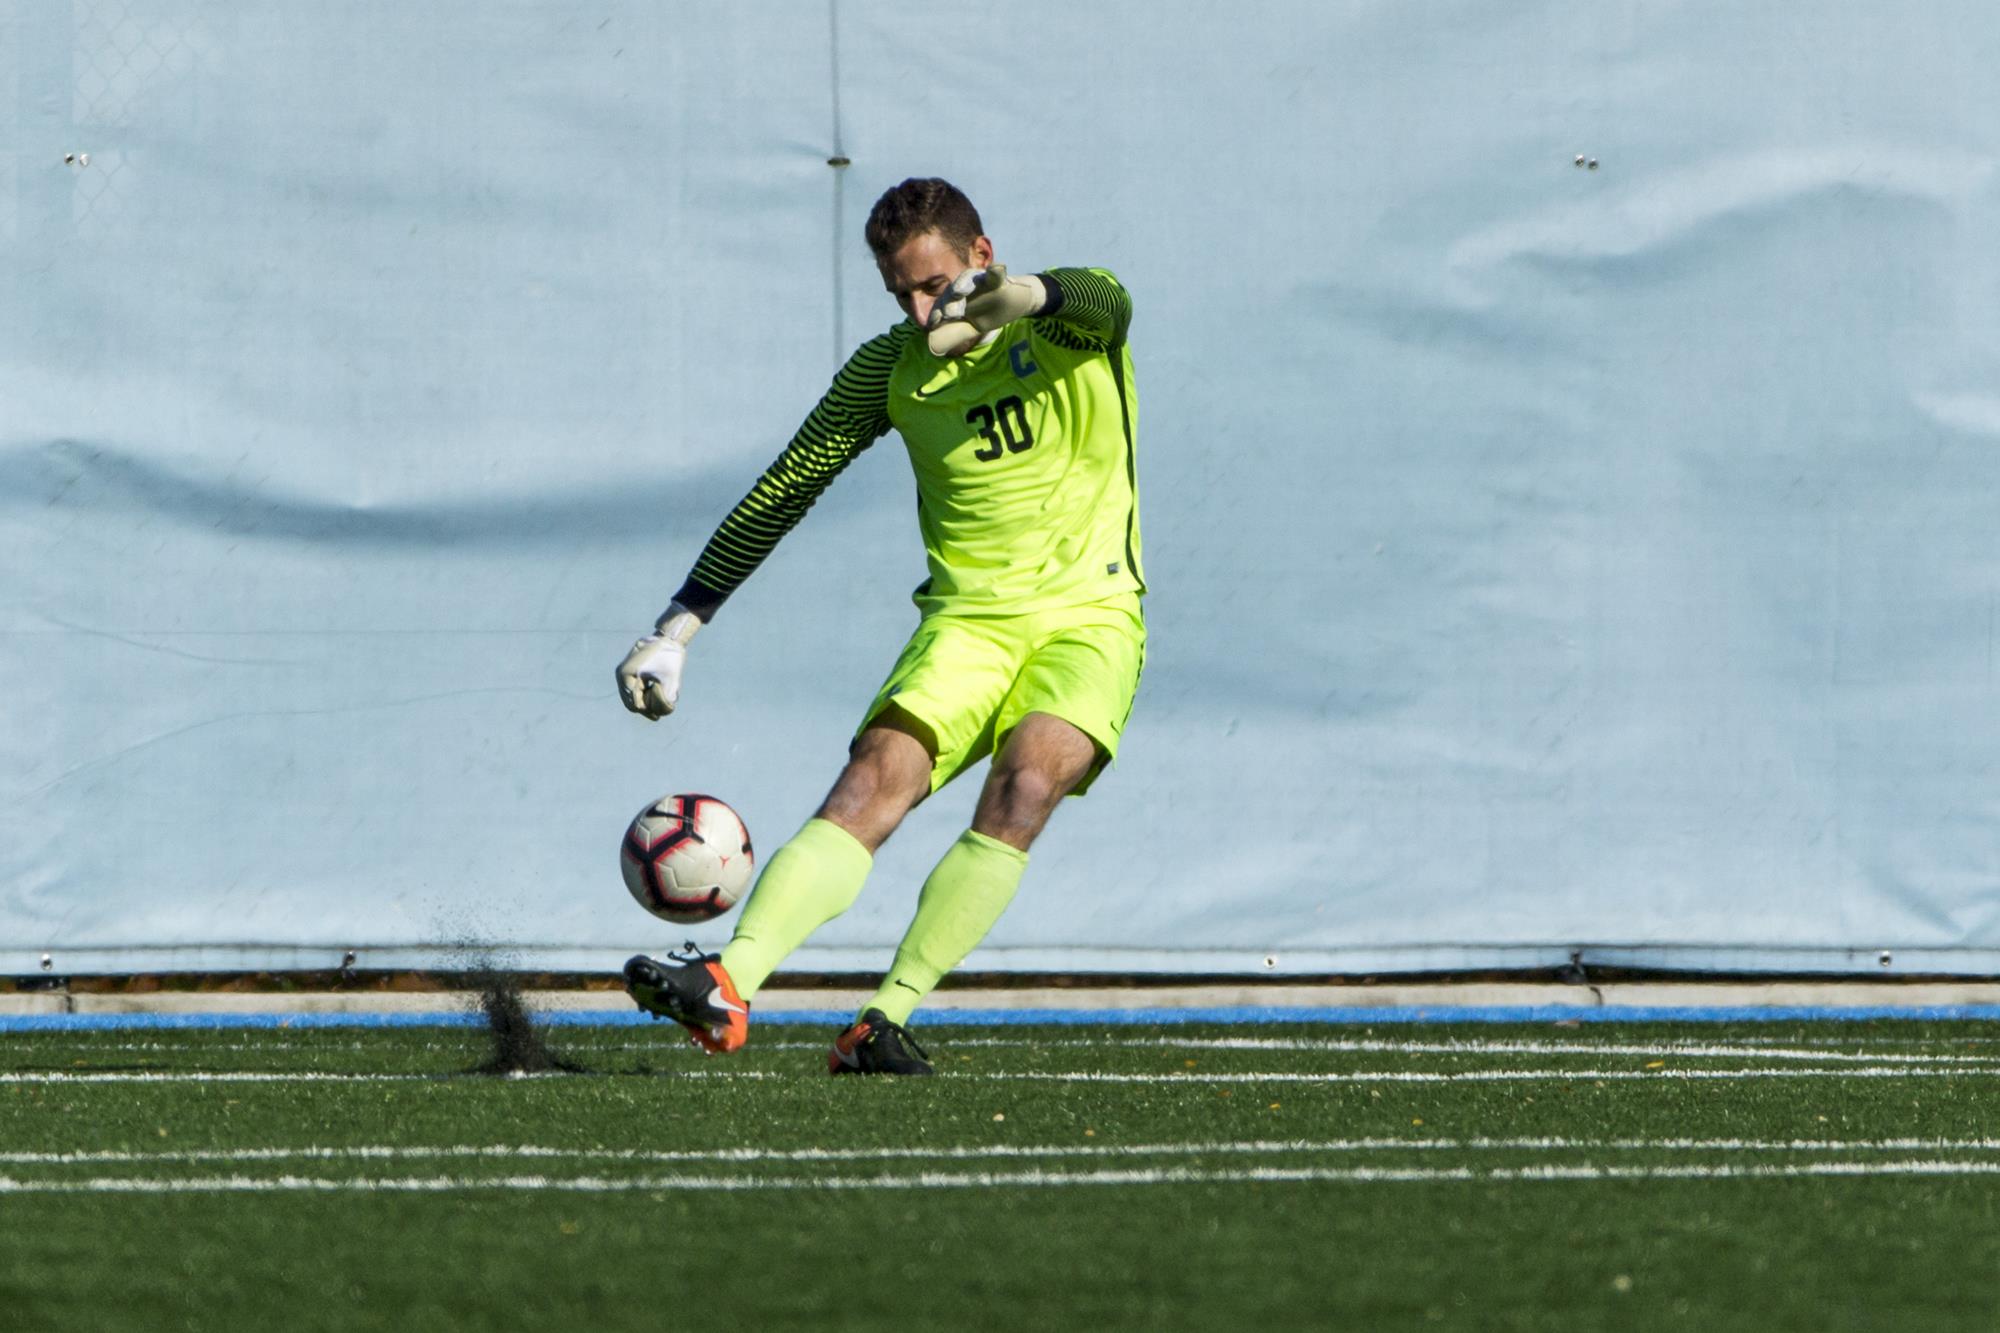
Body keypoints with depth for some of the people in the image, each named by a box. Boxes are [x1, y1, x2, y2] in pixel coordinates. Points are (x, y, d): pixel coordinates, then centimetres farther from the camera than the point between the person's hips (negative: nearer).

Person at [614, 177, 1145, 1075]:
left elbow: (1105, 304, -27)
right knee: (874, 780, -22)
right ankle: (728, 986, -37)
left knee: (1025, 782, -29)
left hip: (1087, 616, -2)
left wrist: (1024, 297, -52)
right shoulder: (890, 369, 8)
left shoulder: (1070, 320, -1)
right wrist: (679, 627, 8)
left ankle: (888, 1020, -27)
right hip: (966, 619, 3)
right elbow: (783, 493, 12)